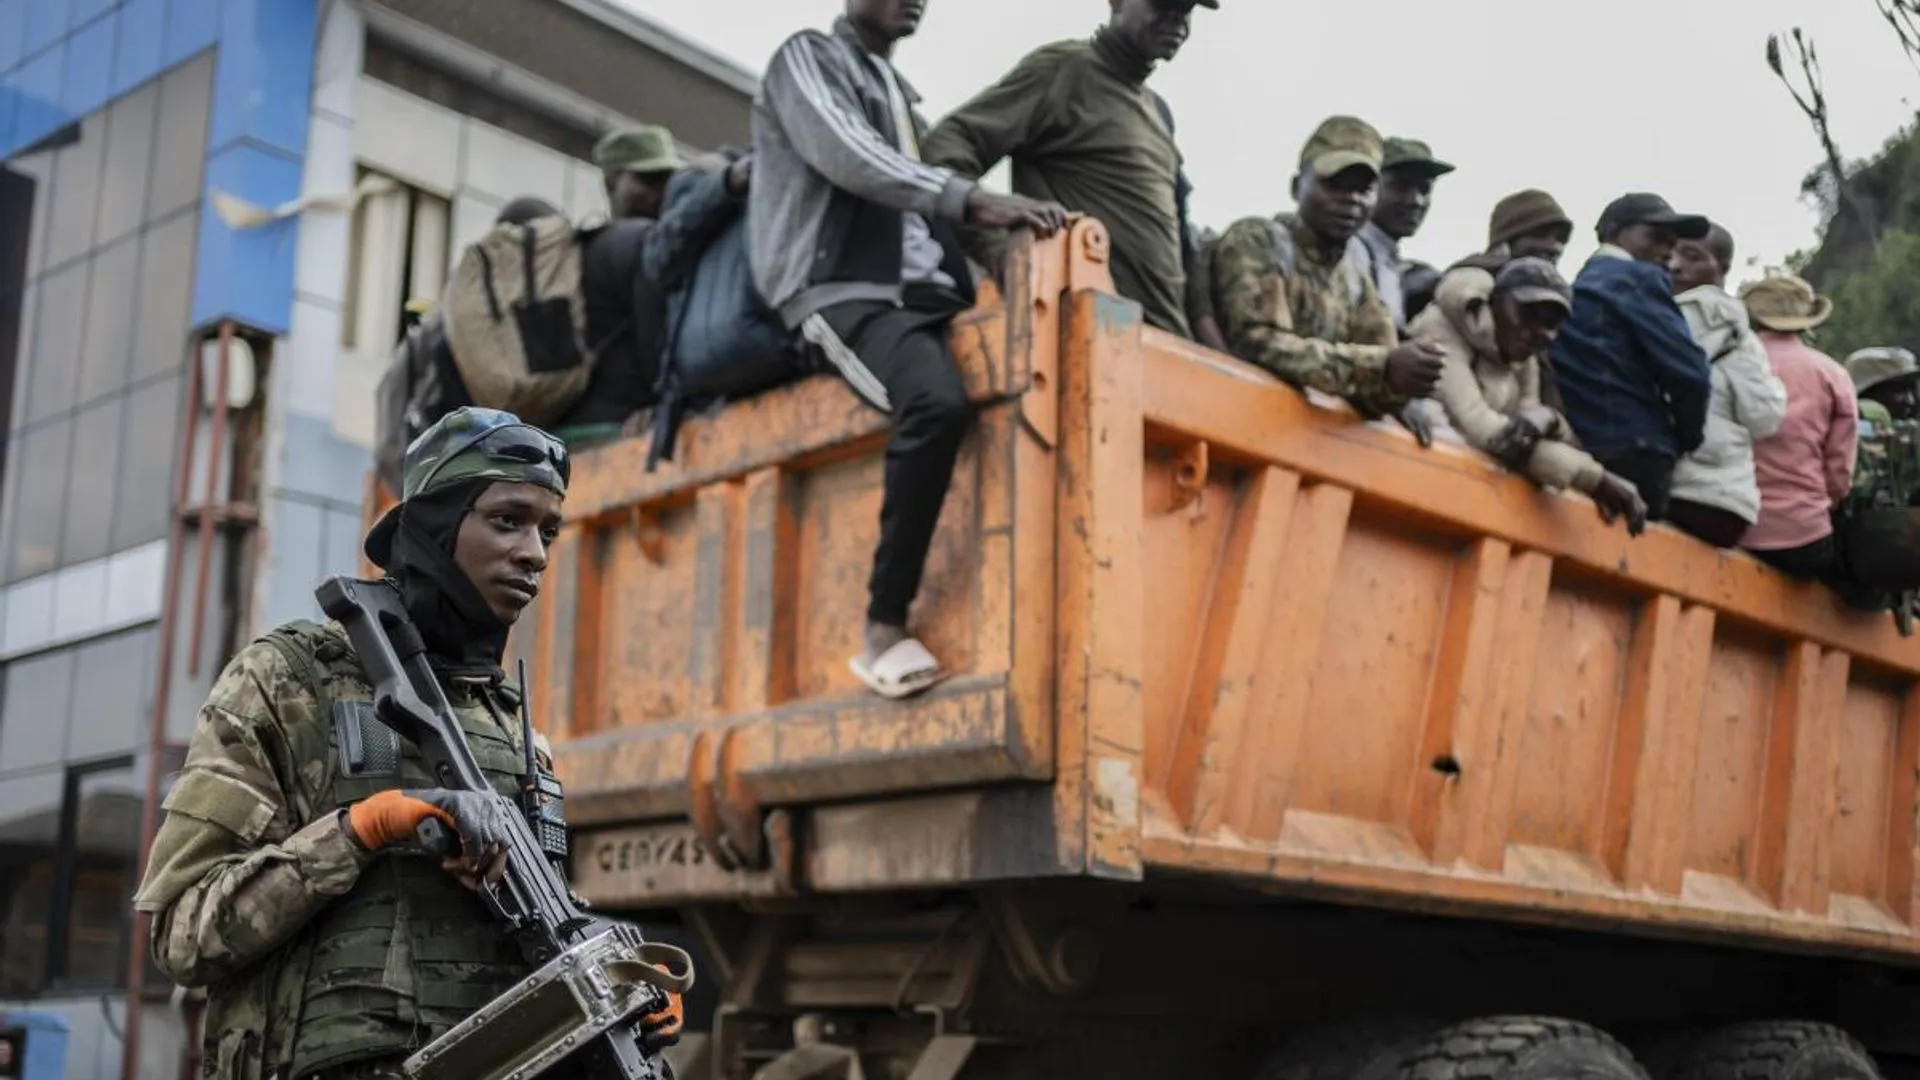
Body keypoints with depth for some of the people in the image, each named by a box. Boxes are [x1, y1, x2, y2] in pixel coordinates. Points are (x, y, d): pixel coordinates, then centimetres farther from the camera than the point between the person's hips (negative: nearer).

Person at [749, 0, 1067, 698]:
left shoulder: (900, 90, 30)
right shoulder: (808, 58, 8)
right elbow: (847, 157, -11)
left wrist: (991, 223, 5)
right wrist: (974, 201, -21)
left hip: (921, 292, 8)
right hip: (846, 291, -8)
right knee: (937, 401, -36)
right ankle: (885, 630, -30)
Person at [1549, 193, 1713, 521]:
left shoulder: (1573, 291, 23)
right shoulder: (1639, 279, 0)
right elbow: (1689, 375, -10)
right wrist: (1686, 440, 6)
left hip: (1575, 457, 7)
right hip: (1633, 460, -7)